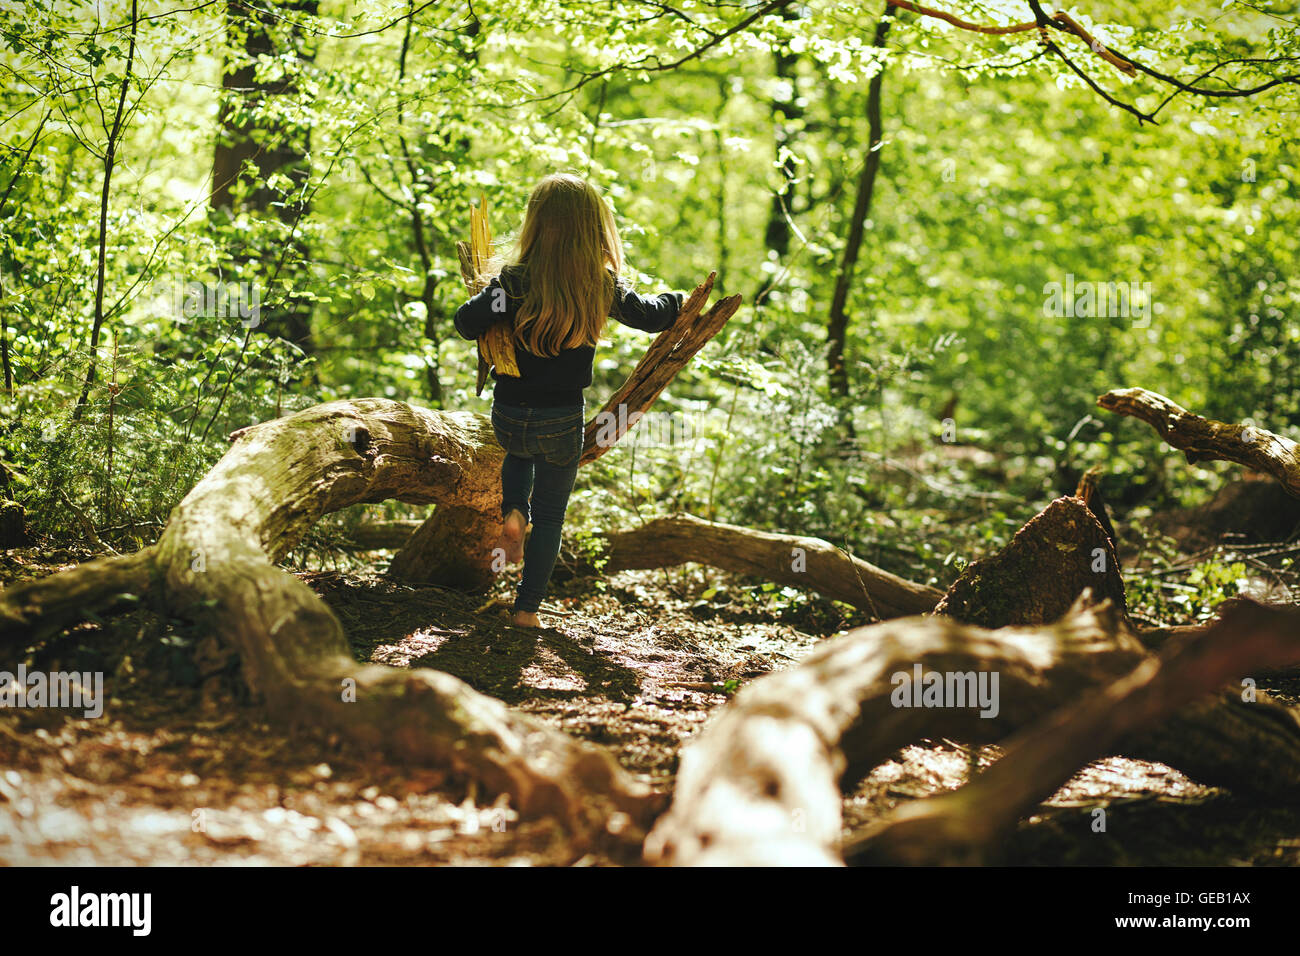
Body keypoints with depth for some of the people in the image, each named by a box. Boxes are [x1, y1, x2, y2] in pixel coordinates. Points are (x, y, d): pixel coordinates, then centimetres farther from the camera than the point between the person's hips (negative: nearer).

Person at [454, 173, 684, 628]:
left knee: (520, 454, 37)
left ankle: (513, 513, 12)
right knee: (550, 517, 15)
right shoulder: (604, 287, -8)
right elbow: (652, 315, 8)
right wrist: (674, 300, 31)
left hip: (509, 416, 1)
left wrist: (489, 297, 4)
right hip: (562, 420, -1)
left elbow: (466, 322, -17)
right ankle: (527, 608, 15)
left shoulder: (516, 281, -13)